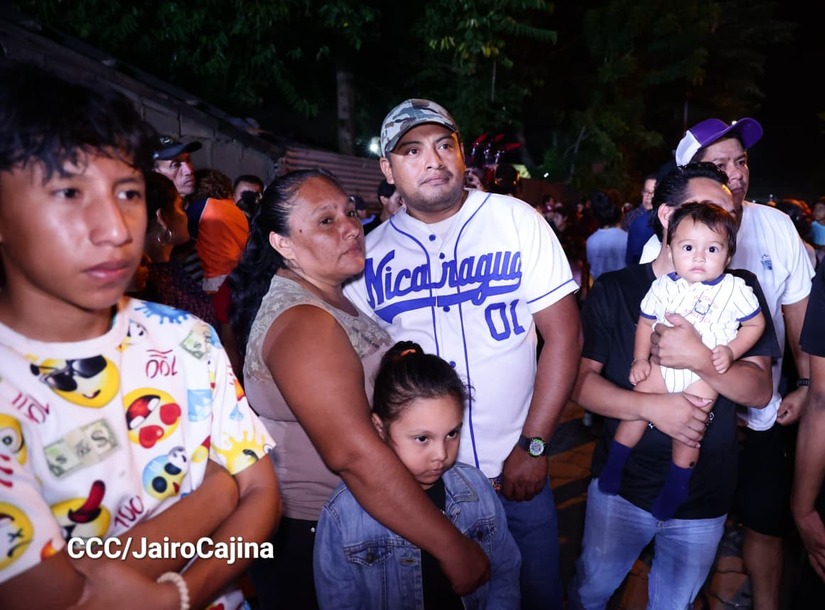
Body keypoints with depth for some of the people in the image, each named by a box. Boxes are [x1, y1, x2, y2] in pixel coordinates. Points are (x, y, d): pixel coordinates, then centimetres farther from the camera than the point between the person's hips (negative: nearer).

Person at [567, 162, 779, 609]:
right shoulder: (614, 290, -7)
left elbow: (760, 390, -9)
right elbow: (581, 382, -12)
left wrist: (699, 359, -28)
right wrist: (651, 406, -27)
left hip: (704, 498, 2)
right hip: (621, 484, -1)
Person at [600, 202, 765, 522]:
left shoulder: (735, 289, -9)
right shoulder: (663, 286, -4)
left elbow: (755, 324, 2)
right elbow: (646, 321, 7)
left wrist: (730, 351, -12)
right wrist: (640, 359, 0)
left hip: (705, 373, -2)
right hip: (662, 363, 2)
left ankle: (676, 487, 18)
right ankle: (614, 463, 15)